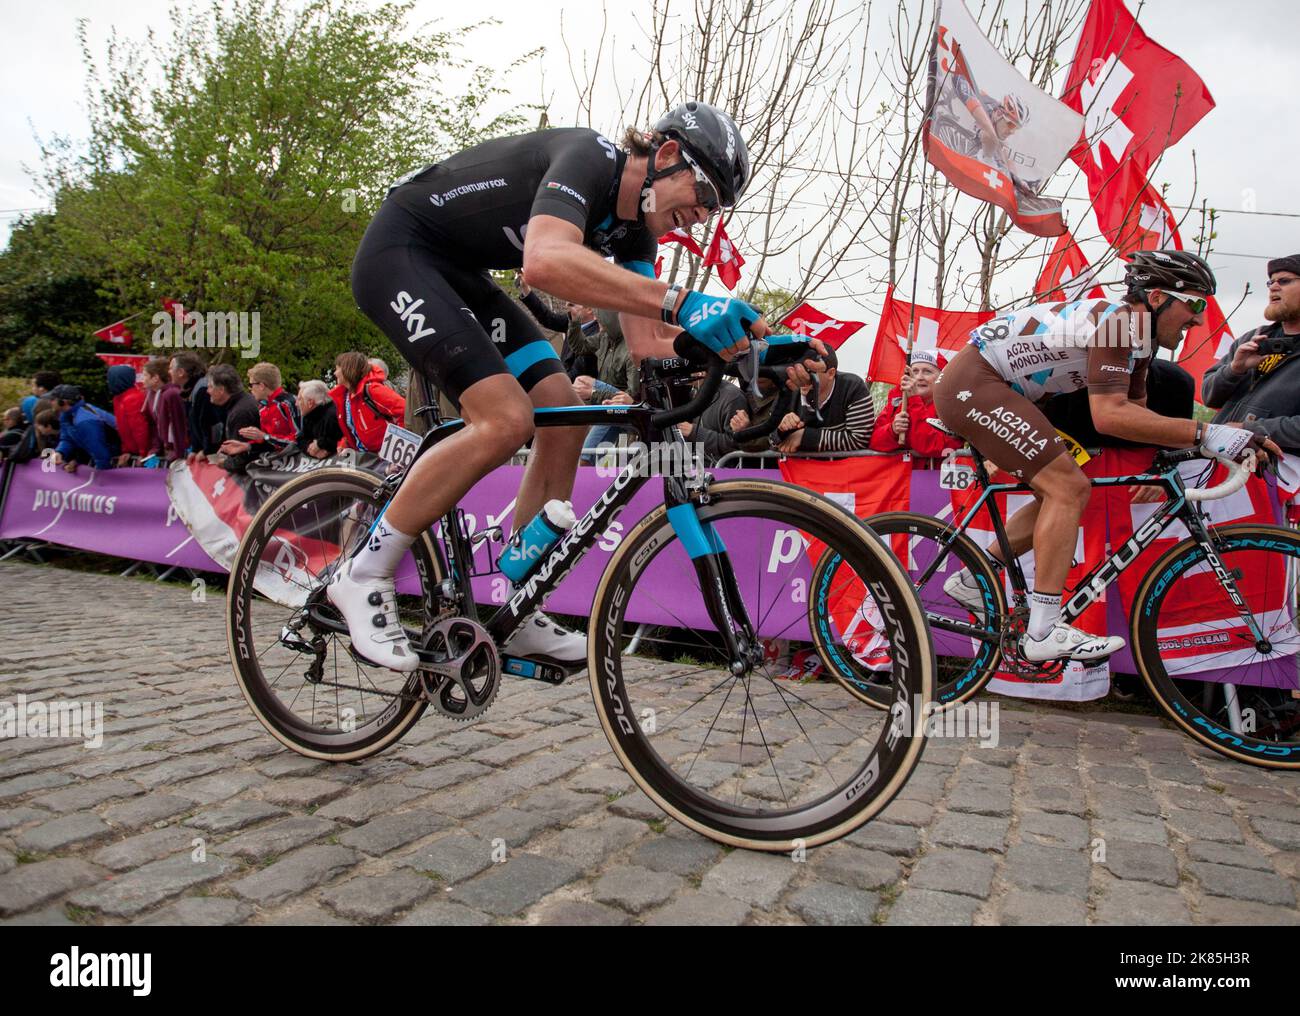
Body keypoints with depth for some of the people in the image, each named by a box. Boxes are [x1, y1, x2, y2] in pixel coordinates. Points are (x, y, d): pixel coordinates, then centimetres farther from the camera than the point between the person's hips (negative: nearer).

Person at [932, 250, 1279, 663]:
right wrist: (1205, 434, -28)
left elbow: (1136, 412, 12)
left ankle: (970, 581, 19)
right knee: (1069, 488, -14)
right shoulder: (1117, 322, -18)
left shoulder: (1137, 336, 13)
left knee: (1059, 495, 12)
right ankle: (1044, 633, -14)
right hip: (973, 384, -10)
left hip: (968, 387, 10)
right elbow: (1109, 415, -29)